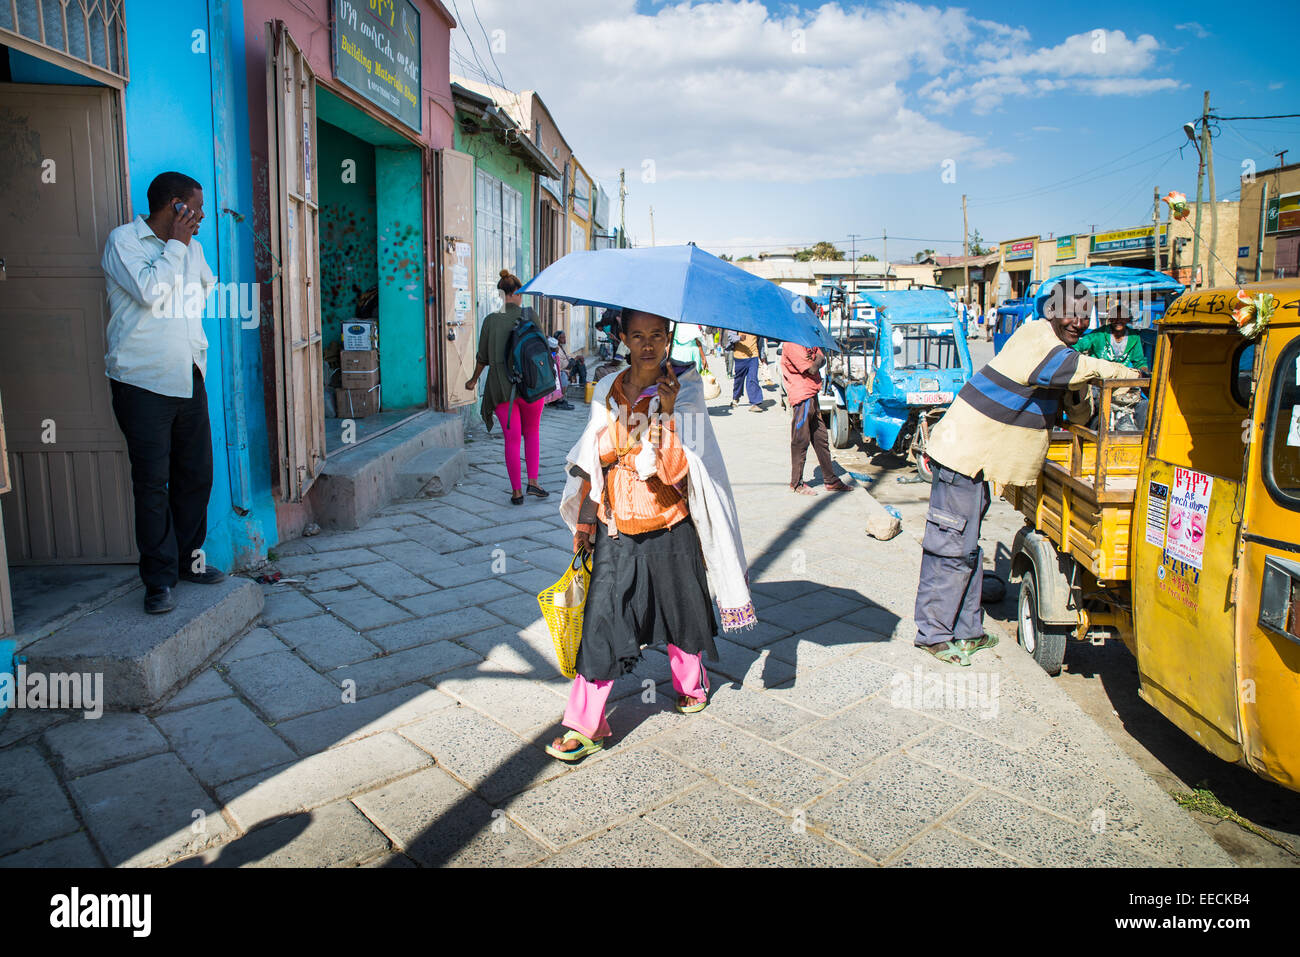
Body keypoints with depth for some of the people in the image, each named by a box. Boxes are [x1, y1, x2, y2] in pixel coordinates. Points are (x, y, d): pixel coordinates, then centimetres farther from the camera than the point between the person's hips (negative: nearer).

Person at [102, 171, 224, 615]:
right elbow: (150, 291, -18)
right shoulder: (124, 240, -3)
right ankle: (160, 579, 4)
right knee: (152, 483, -3)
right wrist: (175, 245, -8)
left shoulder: (191, 246, 17)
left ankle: (189, 558, 24)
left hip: (189, 378, 6)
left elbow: (207, 287, 34)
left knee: (196, 474, 9)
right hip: (143, 382, -6)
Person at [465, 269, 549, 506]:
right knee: (532, 433, 18)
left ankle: (516, 492, 9)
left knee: (512, 439, 7)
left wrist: (473, 380, 19)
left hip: (501, 387, 1)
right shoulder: (529, 316, -4)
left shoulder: (490, 321, -1)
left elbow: (483, 357, 4)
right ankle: (533, 482, 9)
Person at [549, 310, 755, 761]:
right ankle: (584, 726, 5)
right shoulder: (608, 389, 4)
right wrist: (585, 519, 10)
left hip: (669, 528, -2)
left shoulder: (684, 388, -6)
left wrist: (668, 412, -26)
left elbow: (677, 468, -15)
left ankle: (691, 685, 43)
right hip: (615, 527, 2)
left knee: (680, 612, 15)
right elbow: (592, 460, 11)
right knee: (601, 621, -3)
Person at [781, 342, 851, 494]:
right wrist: (820, 357, 0)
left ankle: (831, 480, 22)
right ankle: (796, 483, 9)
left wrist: (818, 358, -7)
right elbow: (812, 369, -18)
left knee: (821, 439, 14)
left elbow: (822, 360, 14)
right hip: (801, 397, -9)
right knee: (800, 441, -2)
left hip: (812, 395, 9)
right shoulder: (791, 344, -15)